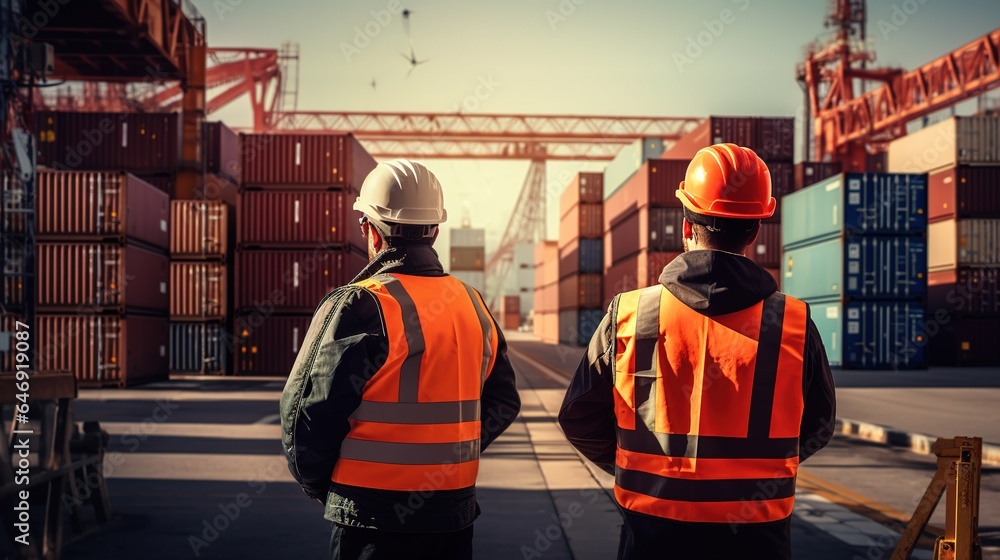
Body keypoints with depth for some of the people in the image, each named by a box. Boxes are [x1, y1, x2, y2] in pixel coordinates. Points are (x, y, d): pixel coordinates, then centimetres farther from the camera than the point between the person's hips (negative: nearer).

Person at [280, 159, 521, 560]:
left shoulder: (356, 306, -14)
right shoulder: (474, 305, 6)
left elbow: (305, 412, -13)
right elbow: (503, 403, 13)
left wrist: (319, 487, 4)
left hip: (375, 519, -6)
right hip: (455, 515, 6)